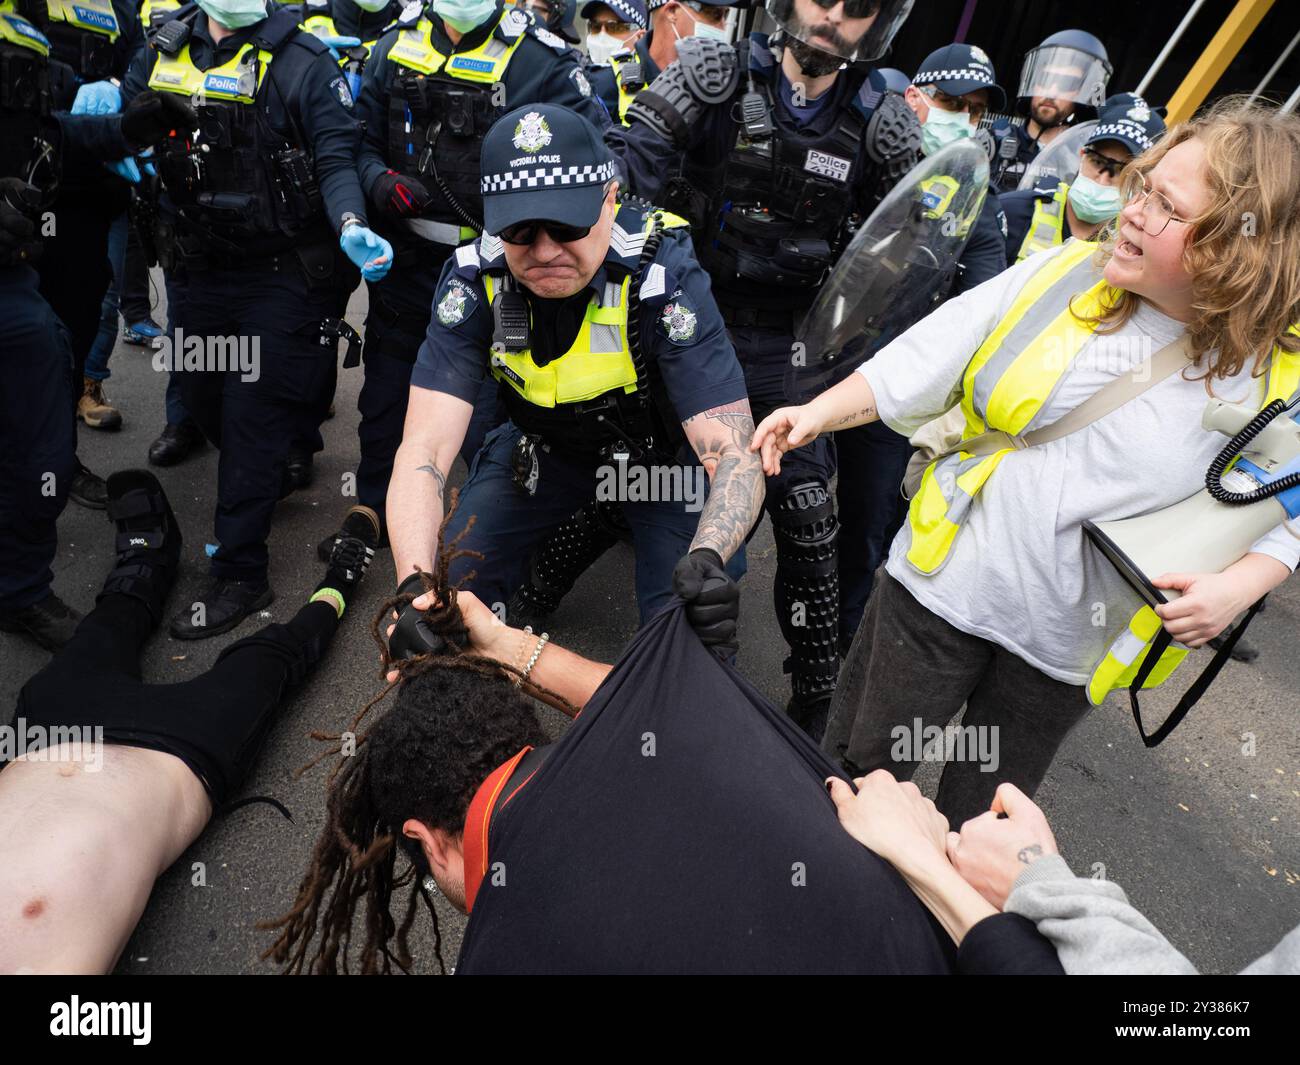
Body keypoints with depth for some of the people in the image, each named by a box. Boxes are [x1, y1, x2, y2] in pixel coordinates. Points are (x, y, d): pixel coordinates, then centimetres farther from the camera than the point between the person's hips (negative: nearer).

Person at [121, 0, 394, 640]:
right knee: (201, 397, 17)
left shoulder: (305, 61, -5)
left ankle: (239, 574, 3)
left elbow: (335, 162, -11)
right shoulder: (160, 52, 9)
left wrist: (350, 227, -30)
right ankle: (272, 481, 46)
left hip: (282, 273, -6)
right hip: (195, 271, 6)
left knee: (254, 413, -6)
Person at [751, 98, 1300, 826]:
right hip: (944, 581, 1)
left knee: (978, 822, 18)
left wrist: (1239, 585, -13)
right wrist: (821, 411, -14)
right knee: (861, 766, 15)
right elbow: (916, 366, -5)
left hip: (1068, 641, 0)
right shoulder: (1065, 273, -6)